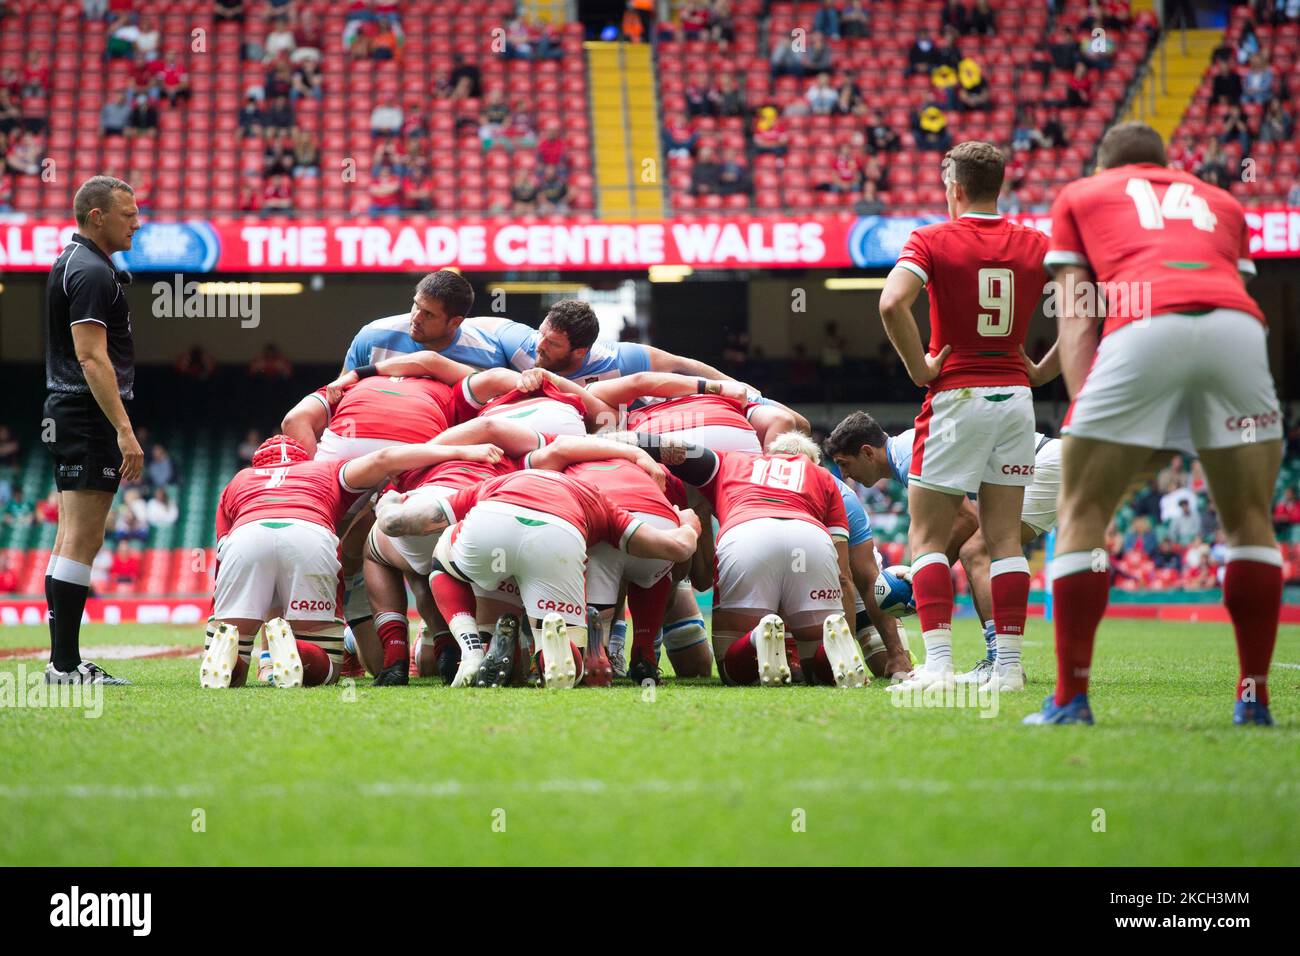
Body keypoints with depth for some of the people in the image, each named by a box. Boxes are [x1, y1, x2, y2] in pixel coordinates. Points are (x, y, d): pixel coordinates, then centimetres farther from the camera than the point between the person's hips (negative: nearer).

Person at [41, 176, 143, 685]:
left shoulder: (71, 263, 18)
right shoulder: (92, 272, -14)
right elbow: (92, 358, -21)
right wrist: (124, 430, -24)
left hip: (67, 414, 11)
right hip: (90, 417, -11)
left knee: (70, 540, 10)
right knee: (82, 541, -9)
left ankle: (63, 661, 12)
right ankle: (65, 665, -10)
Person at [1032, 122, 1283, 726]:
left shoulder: (1080, 196, 31)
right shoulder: (1220, 202, 37)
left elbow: (1075, 313, 19)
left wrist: (1081, 400, 12)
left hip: (1144, 325, -2)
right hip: (1238, 325, 2)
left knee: (1083, 513, 10)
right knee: (1249, 519, 15)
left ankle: (1070, 699, 5)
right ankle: (1254, 699, 12)